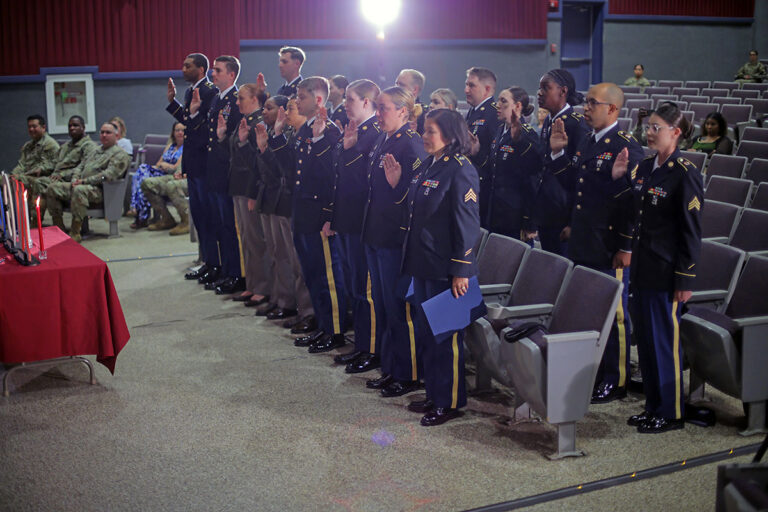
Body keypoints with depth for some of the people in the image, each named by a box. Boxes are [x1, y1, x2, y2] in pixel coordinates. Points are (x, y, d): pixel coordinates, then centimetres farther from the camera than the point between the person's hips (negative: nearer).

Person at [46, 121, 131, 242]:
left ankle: (75, 234, -36)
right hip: (80, 185, 9)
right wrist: (75, 179, 3)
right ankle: (59, 228, -7)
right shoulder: (96, 151, 28)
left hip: (99, 190, -9)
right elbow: (81, 166, 27)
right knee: (53, 188, -6)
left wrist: (84, 181, -17)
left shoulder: (120, 154, -1)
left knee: (79, 190, -39)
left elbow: (109, 175, -15)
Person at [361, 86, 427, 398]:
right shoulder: (381, 141, 14)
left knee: (398, 308, -2)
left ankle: (407, 375, 10)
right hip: (376, 233, 10)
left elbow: (413, 195, -20)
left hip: (396, 236, -10)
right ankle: (390, 369, 27)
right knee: (382, 305, 16)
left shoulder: (411, 145, -14)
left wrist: (396, 181, -34)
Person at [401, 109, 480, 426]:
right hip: (422, 264, 9)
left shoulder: (460, 171, -14)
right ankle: (434, 394, 29)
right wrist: (395, 184, 6)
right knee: (425, 332, 16)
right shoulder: (426, 167, 12)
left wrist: (461, 270, -19)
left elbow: (467, 224, -17)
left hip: (445, 269, -9)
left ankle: (450, 402, 14)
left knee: (446, 335, 1)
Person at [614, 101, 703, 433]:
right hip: (643, 269, 8)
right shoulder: (645, 167, 9)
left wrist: (685, 280, -15)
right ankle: (654, 406, 28)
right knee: (645, 340, 14)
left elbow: (692, 232, -14)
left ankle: (671, 413, 15)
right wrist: (618, 179, 4)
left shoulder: (685, 174, -13)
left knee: (665, 343, 1)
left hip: (666, 275, -8)